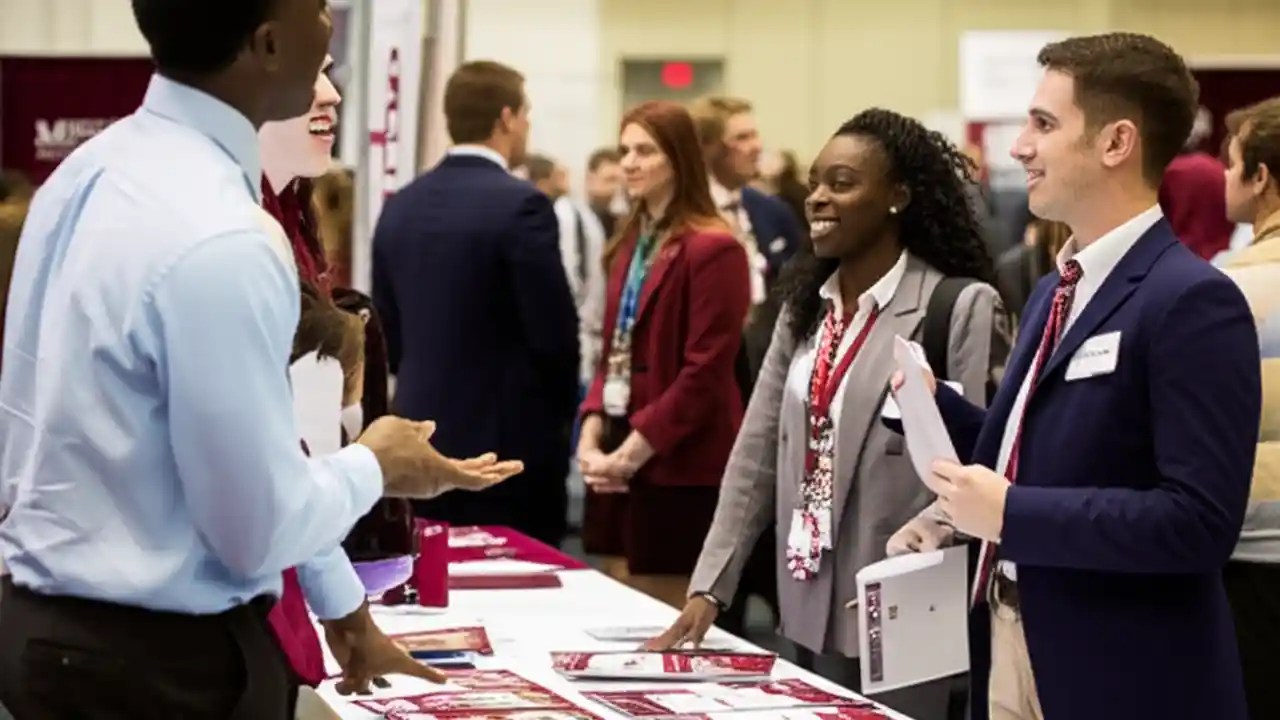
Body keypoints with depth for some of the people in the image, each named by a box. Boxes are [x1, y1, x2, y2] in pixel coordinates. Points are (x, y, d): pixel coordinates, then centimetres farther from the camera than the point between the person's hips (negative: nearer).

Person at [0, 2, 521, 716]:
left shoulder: (91, 171, 2)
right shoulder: (217, 242, -26)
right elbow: (260, 528, -19)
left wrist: (341, 603, 15)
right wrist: (374, 464, 0)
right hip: (163, 659, -8)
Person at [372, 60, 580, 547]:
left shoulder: (400, 207, 6)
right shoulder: (520, 206, -13)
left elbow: (388, 330, 11)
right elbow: (553, 331, -12)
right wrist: (560, 414, 5)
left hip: (422, 441, 6)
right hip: (510, 444, -6)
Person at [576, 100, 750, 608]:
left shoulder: (712, 248, -12)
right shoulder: (629, 245, 16)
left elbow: (704, 373, -16)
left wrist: (632, 451, -15)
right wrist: (591, 434, 2)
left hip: (677, 466, -8)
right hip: (618, 463, 8)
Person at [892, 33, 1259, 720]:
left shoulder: (1193, 301, -17)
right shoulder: (1054, 291, 13)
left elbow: (1199, 521, -24)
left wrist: (1011, 512, -22)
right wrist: (932, 404, 3)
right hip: (1011, 653, 8)